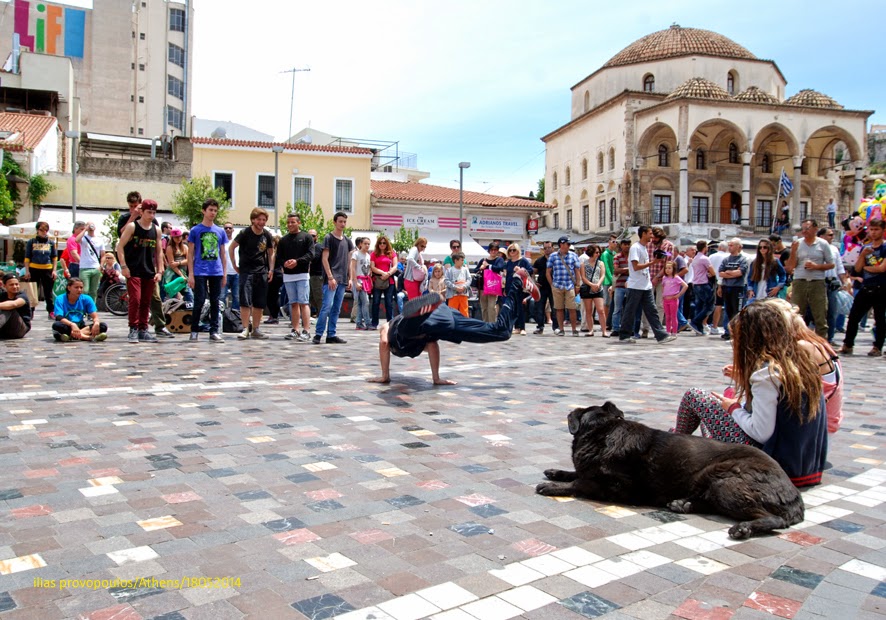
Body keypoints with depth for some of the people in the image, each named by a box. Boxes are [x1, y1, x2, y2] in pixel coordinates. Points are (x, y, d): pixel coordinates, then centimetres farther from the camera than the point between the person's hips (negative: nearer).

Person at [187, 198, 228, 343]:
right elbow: (190, 254, 1)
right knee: (199, 301, -3)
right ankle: (194, 331, 10)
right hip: (200, 272, -3)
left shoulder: (220, 231, 10)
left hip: (216, 272, 3)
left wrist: (225, 273, 8)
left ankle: (214, 332, 11)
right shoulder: (195, 230, 1)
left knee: (215, 302, 6)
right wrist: (190, 274, -6)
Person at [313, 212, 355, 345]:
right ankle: (318, 334, -8)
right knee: (327, 306, -14)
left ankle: (331, 335, 10)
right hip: (331, 279, -6)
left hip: (342, 280, 6)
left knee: (336, 309, 6)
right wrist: (330, 277, -15)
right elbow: (324, 259, -7)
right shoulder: (329, 238, -2)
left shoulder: (347, 241, 16)